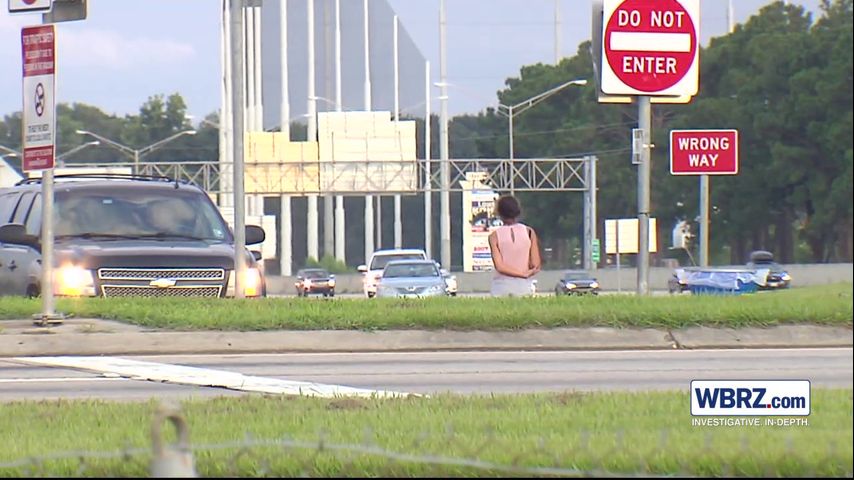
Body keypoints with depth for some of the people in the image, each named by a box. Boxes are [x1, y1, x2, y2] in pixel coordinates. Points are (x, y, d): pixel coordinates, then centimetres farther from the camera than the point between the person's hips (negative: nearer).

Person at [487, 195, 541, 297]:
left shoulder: (494, 236, -2)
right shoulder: (529, 232, 0)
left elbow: (500, 266, -10)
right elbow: (536, 265, -2)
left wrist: (523, 273, -5)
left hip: (501, 287, -1)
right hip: (523, 284, 1)